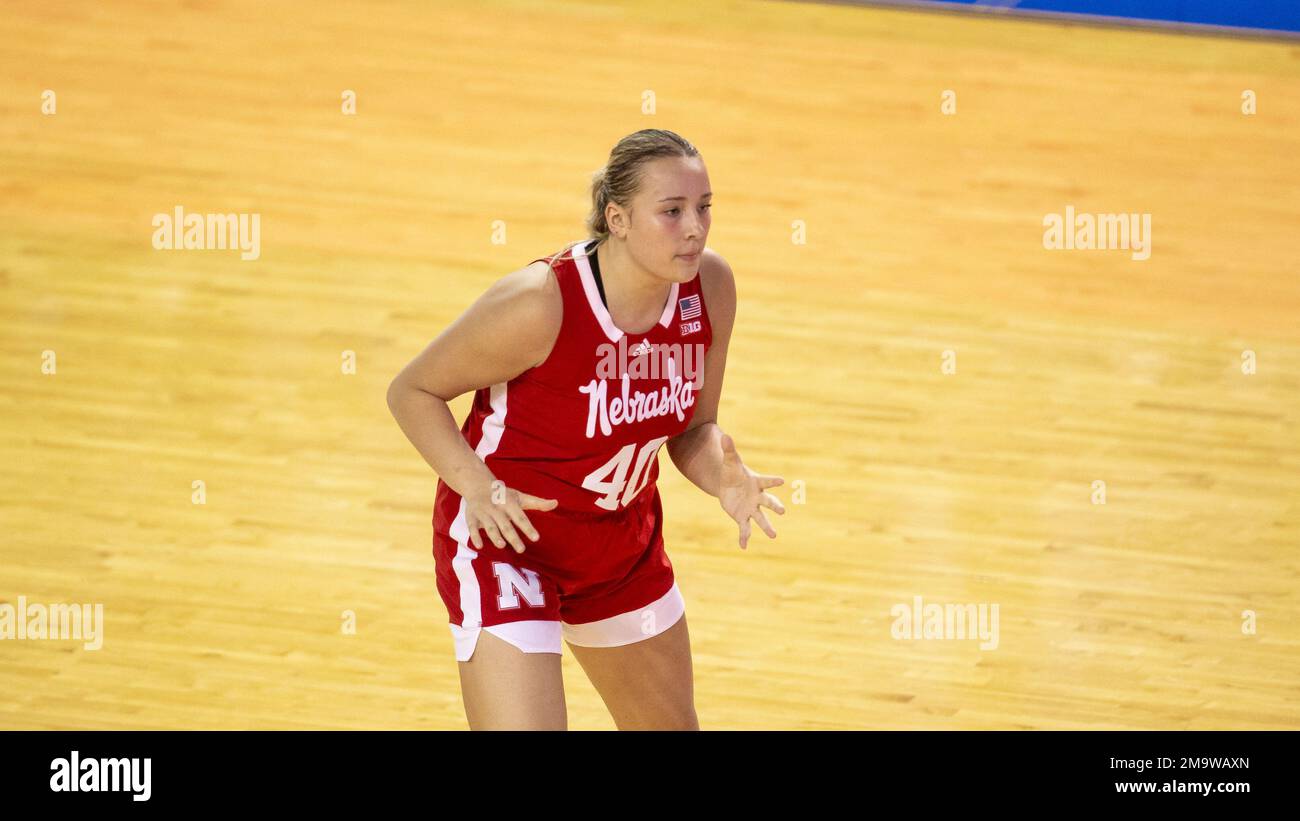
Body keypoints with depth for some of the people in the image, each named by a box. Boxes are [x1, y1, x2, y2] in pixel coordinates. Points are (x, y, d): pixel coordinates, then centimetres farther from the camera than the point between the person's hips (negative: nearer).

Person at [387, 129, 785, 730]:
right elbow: (412, 391, -16)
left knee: (673, 730, 21)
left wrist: (723, 477, -21)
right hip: (506, 539, -7)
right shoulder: (541, 303, -29)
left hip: (622, 541, 7)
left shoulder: (710, 285, -11)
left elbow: (691, 431, 2)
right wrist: (481, 489, -29)